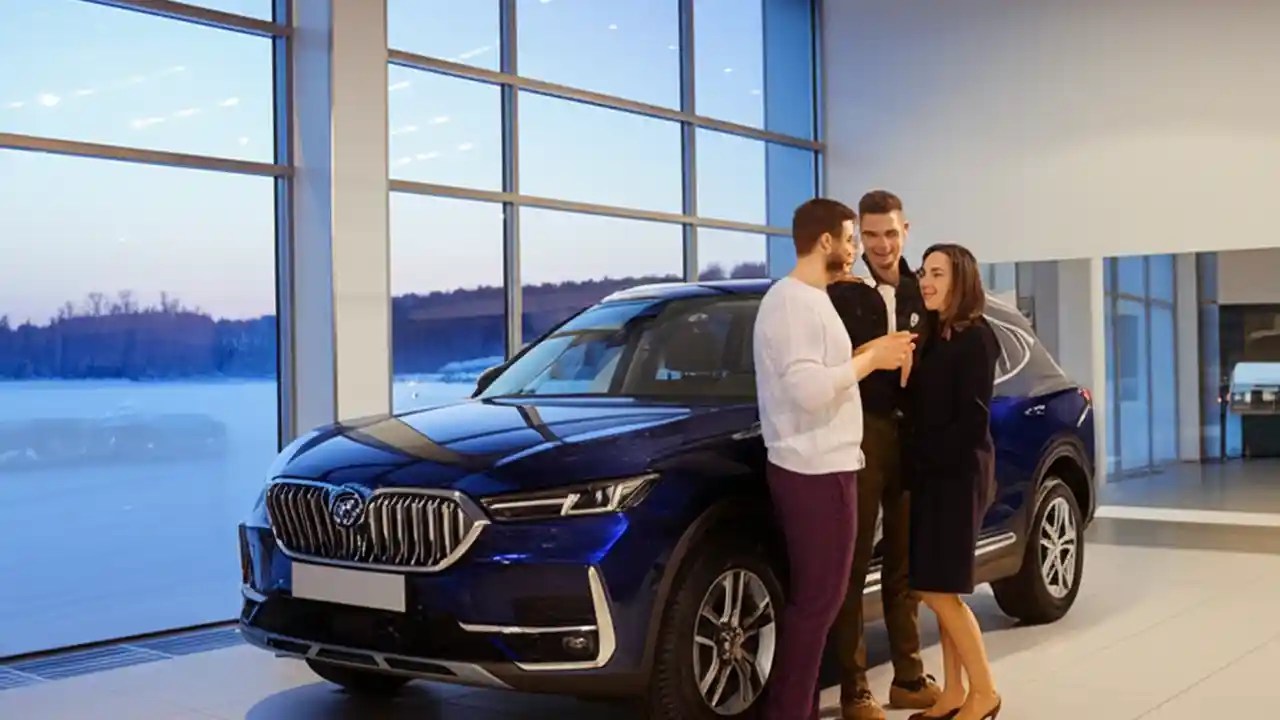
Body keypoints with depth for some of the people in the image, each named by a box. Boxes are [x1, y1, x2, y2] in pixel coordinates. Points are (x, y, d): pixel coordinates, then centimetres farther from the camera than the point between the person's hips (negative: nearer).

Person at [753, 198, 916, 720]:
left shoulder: (808, 299, 16)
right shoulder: (793, 301, -17)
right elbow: (807, 389, -26)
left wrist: (870, 353, 8)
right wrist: (871, 359, -16)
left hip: (817, 468, 11)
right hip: (816, 472, -11)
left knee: (813, 597, 15)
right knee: (816, 600, -4)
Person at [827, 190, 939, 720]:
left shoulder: (918, 293, 11)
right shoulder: (840, 291, -6)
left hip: (910, 434, 6)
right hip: (860, 434, -5)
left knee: (905, 562, 13)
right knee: (853, 563, 0)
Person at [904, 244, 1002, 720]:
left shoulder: (976, 337, -11)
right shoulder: (935, 336, 13)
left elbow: (972, 419, -16)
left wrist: (928, 457, -13)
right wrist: (916, 463, -3)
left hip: (959, 475, -8)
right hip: (931, 475, 8)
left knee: (939, 590, -6)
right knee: (942, 592, 9)